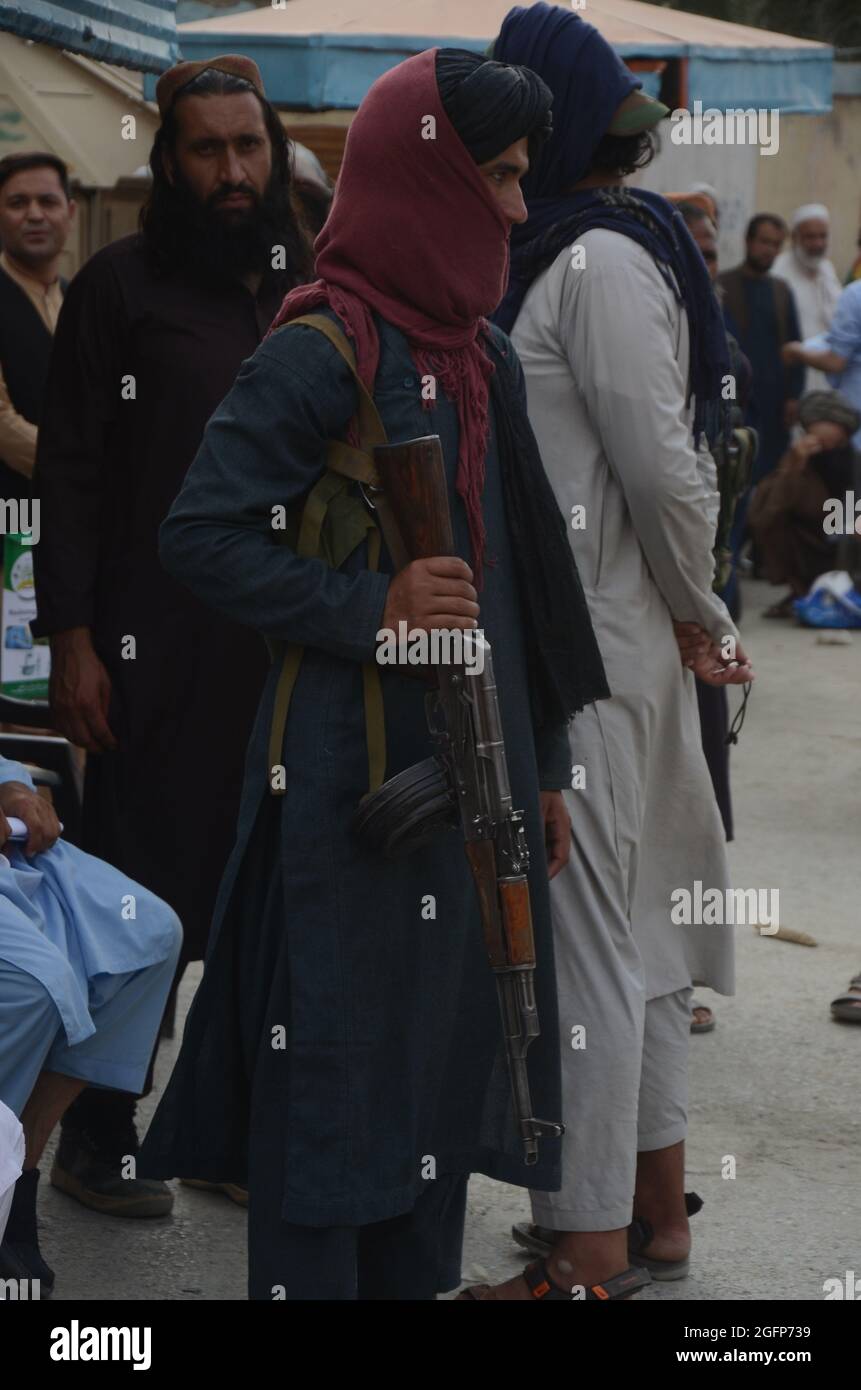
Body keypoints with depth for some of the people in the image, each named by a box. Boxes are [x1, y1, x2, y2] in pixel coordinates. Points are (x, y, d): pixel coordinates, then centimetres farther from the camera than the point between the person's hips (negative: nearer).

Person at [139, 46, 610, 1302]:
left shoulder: (483, 359, 11)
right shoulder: (321, 353, -12)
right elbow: (199, 534, -14)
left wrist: (541, 763, 16)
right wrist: (369, 609, -21)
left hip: (472, 762, 8)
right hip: (351, 763, -8)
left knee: (443, 1048, 13)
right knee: (336, 1059, -1)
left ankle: (419, 1278, 24)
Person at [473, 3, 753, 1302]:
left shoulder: (598, 265, -16)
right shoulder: (581, 253, 13)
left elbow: (666, 470, -18)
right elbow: (664, 465, 15)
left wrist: (699, 616, -5)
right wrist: (696, 620, 13)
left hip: (589, 652, -10)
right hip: (568, 643, 10)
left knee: (581, 938, -4)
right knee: (631, 928, 16)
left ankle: (588, 1252, 2)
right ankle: (653, 1203, 28)